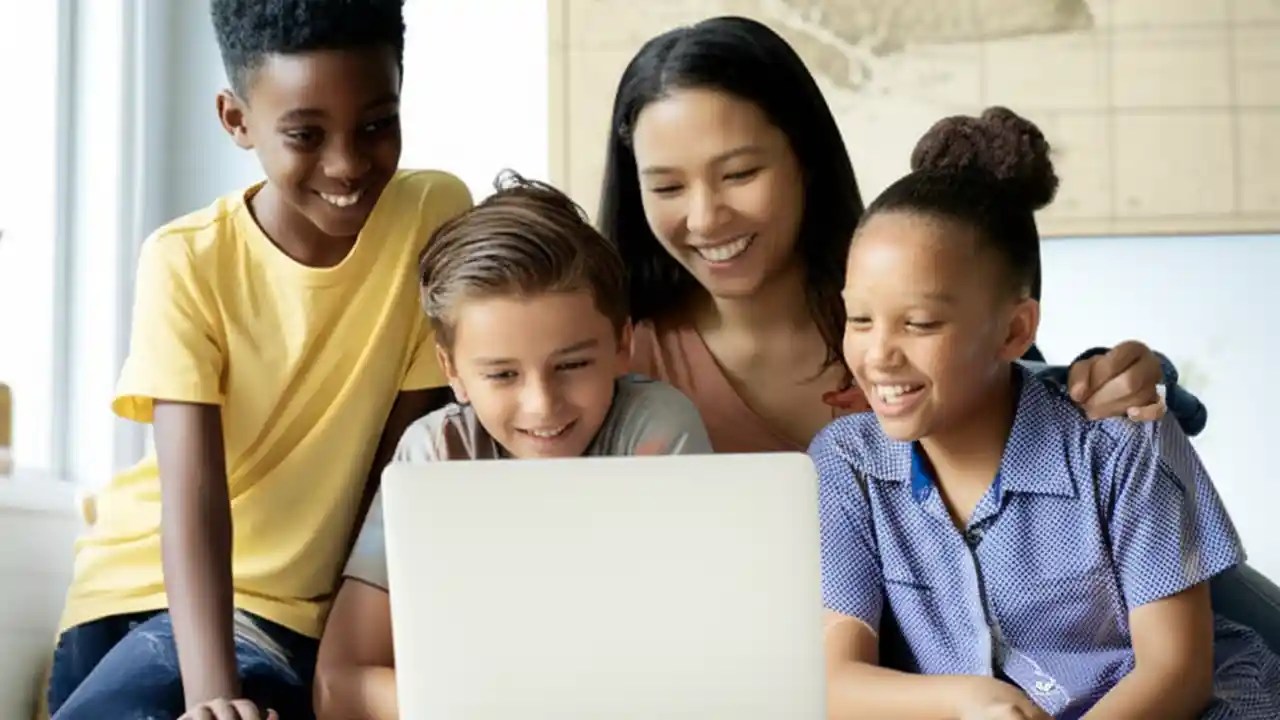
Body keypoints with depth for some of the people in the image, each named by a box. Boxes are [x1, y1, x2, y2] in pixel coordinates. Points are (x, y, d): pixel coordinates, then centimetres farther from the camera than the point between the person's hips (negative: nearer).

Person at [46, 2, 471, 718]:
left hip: (279, 607, -2)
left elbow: (406, 463, -7)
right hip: (145, 580, 2)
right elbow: (194, 489, -23)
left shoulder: (434, 215, -11)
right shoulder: (187, 261, -13)